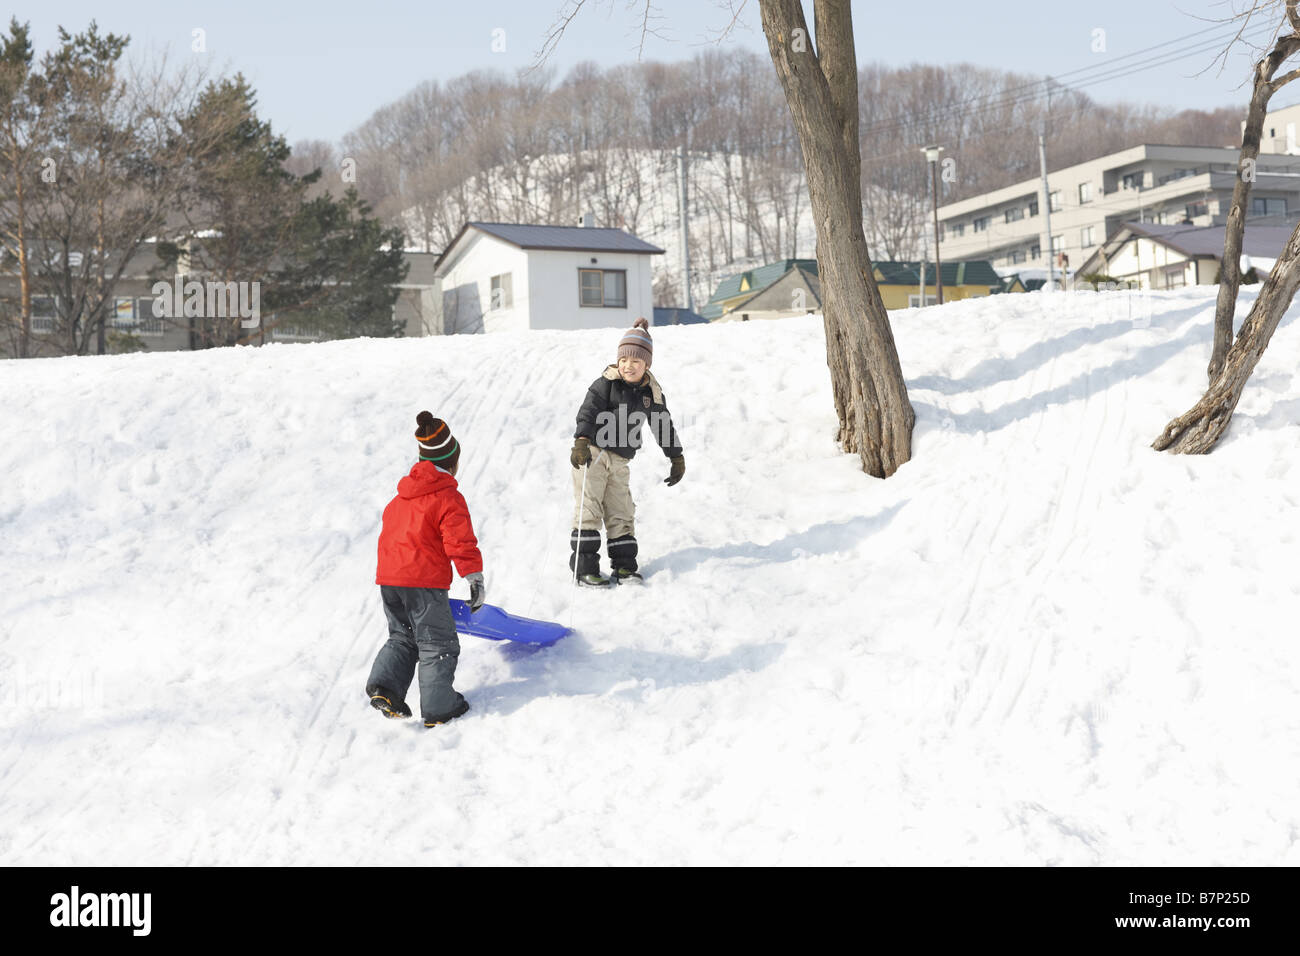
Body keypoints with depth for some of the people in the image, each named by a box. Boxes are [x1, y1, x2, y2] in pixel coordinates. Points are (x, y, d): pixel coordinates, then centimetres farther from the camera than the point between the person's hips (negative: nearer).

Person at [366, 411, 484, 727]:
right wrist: (475, 578, -11)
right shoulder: (449, 498, -9)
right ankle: (438, 707, 6)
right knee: (438, 643, 4)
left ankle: (383, 684, 4)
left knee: (402, 637, 22)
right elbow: (460, 542, -16)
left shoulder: (401, 496, 17)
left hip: (388, 577, 7)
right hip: (424, 582, -7)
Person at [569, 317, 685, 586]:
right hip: (592, 451, -5)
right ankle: (583, 567, -3)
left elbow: (663, 425, 16)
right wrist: (582, 441, -35)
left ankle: (624, 566, 14)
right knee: (589, 509, -6)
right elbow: (588, 411, -20)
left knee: (621, 513, 7)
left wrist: (676, 457, 17)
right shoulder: (606, 383, -9)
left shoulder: (651, 392, 7)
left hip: (620, 460, 5)